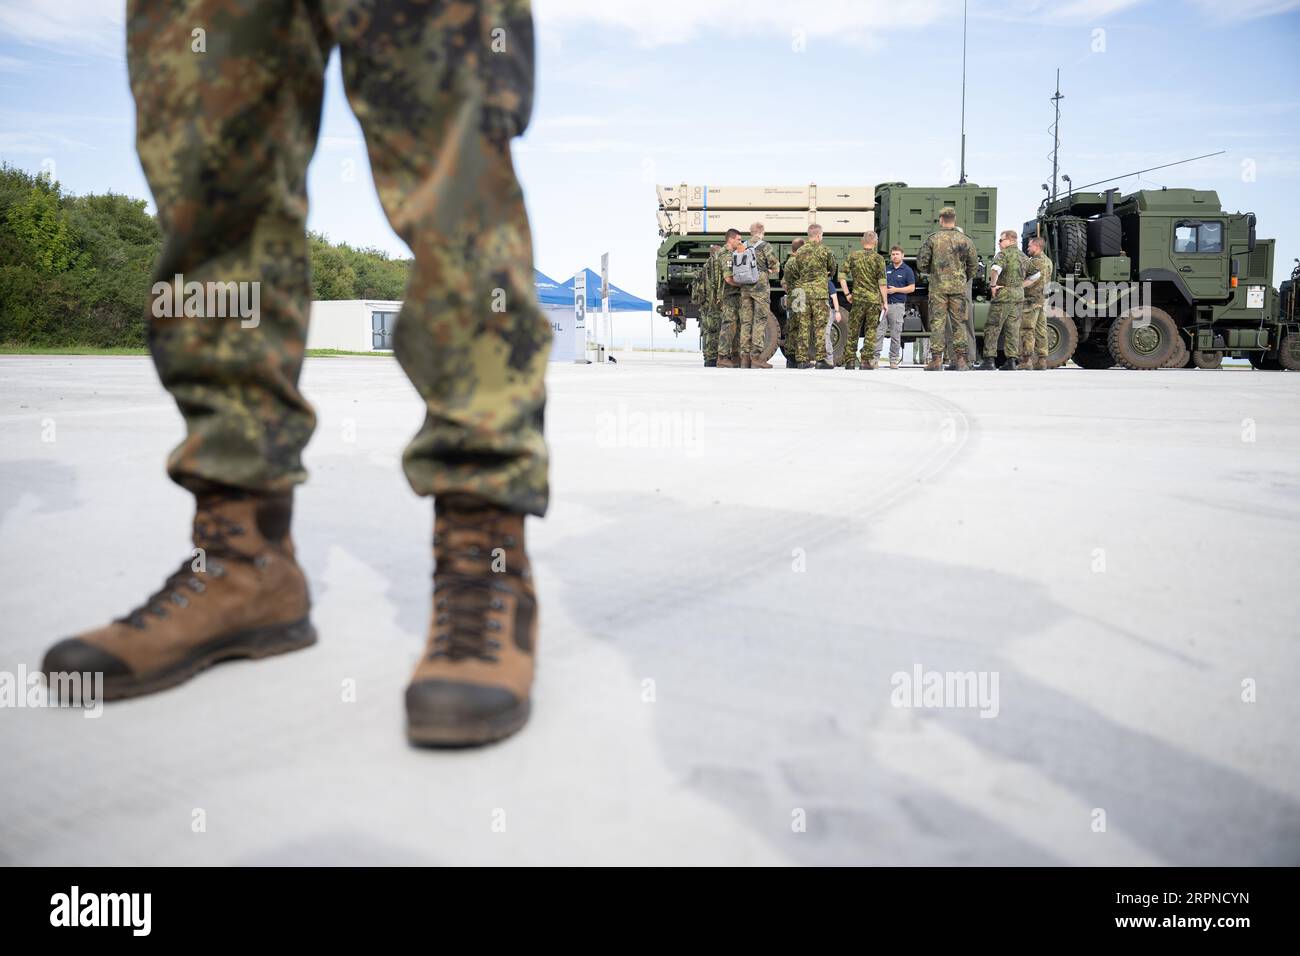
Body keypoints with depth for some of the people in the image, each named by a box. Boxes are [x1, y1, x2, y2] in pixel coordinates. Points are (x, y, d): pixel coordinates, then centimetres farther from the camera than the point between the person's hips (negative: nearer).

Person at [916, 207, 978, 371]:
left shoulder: (933, 239, -3)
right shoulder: (964, 240, 3)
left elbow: (921, 262, -2)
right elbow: (974, 264, 7)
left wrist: (929, 274, 17)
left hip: (938, 286, -2)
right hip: (959, 287, 2)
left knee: (937, 322, 0)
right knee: (959, 322, 7)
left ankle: (937, 360, -2)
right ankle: (961, 359, 6)